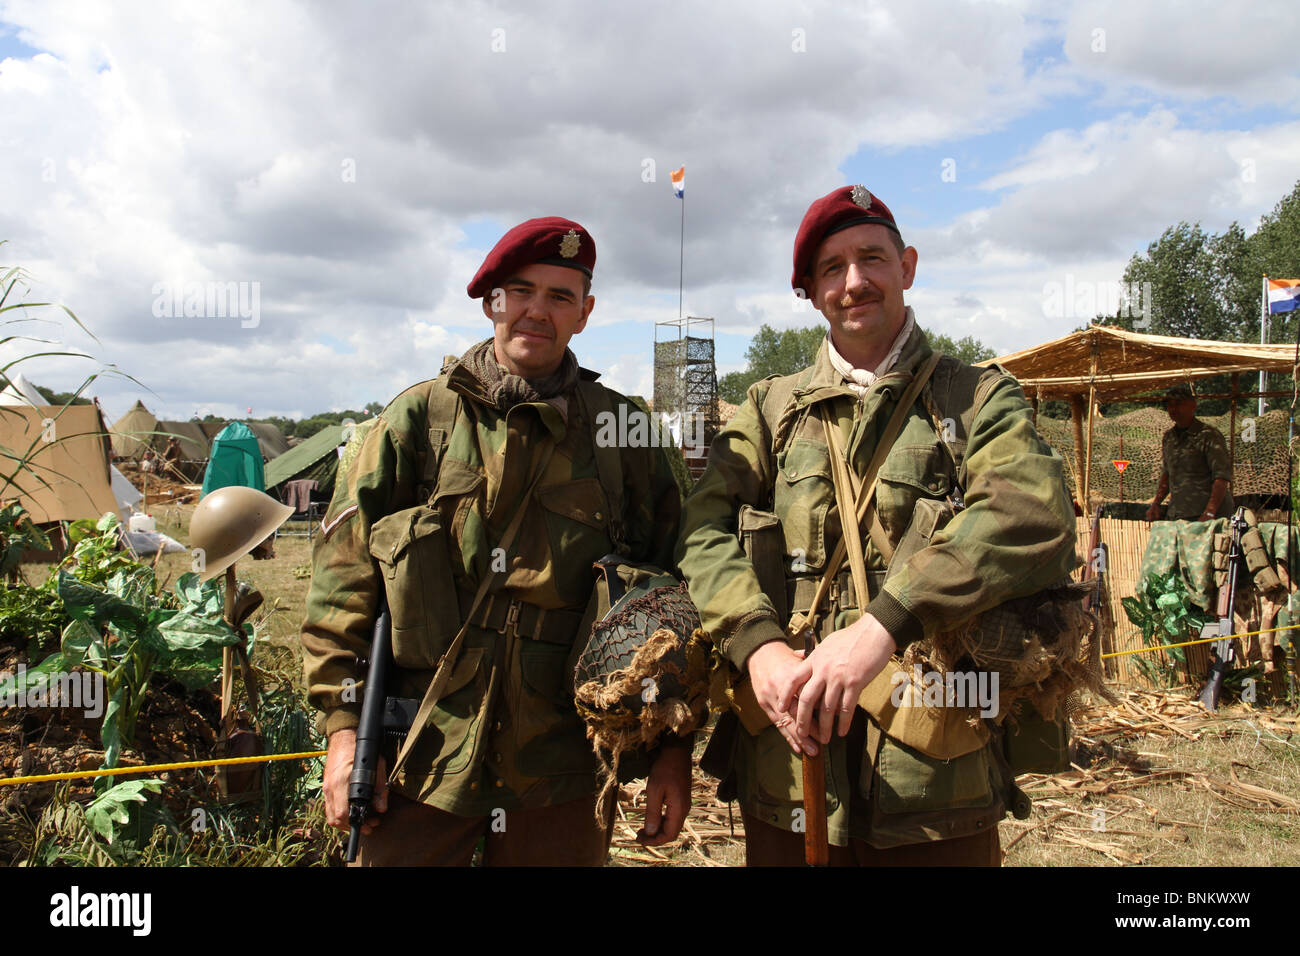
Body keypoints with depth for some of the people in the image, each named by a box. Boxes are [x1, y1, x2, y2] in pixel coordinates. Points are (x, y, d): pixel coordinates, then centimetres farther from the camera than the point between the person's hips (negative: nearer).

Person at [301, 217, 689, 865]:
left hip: (561, 769, 1)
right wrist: (344, 724, -4)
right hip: (423, 757, 0)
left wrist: (672, 744, 2)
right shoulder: (419, 418, 4)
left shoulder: (621, 432, 5)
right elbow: (344, 569, 2)